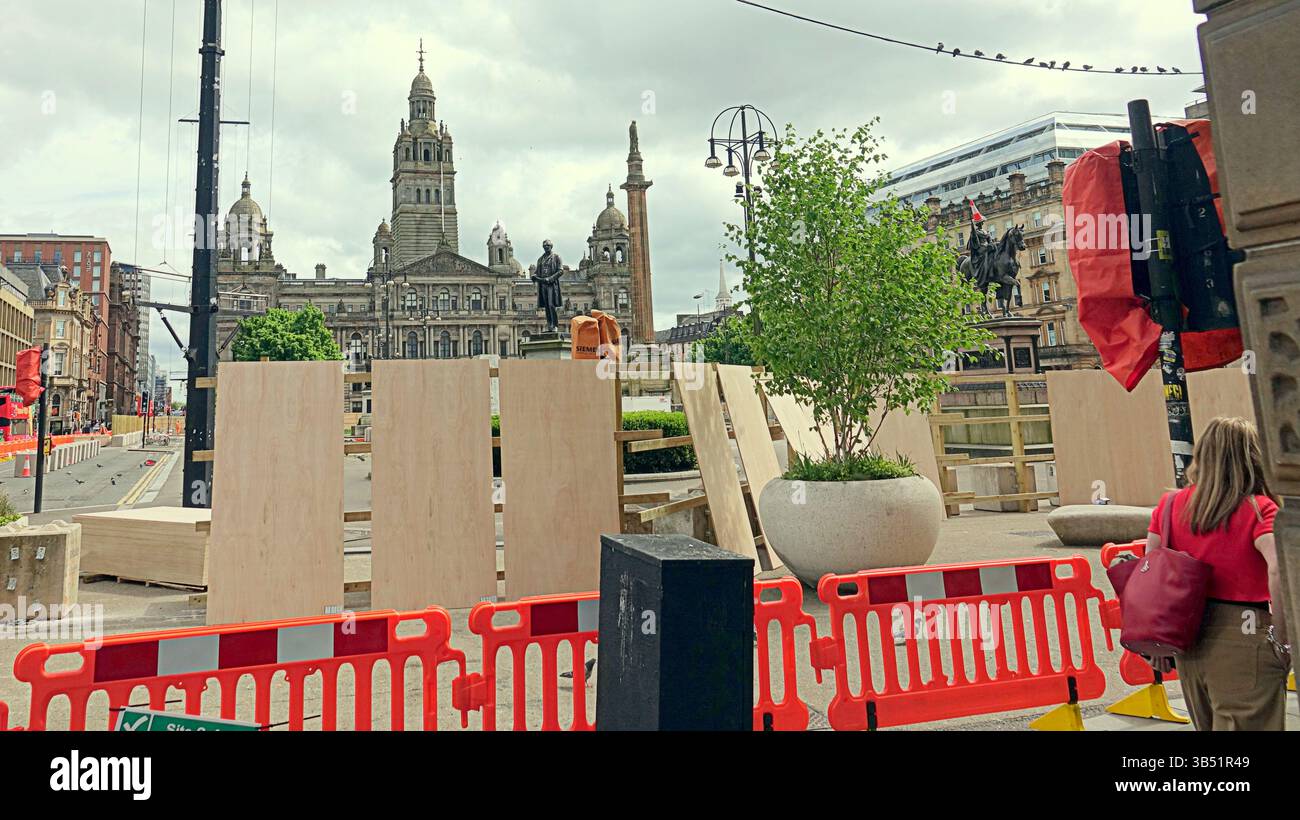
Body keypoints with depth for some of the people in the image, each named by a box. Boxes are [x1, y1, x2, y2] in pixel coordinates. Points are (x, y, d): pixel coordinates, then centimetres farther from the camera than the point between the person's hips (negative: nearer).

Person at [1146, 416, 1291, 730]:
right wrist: (1282, 637, -15)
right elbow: (1279, 569, -26)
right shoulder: (1258, 508, -9)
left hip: (1188, 638, 5)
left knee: (1208, 724, 22)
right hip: (1242, 637, -5)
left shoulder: (1170, 504, 3)